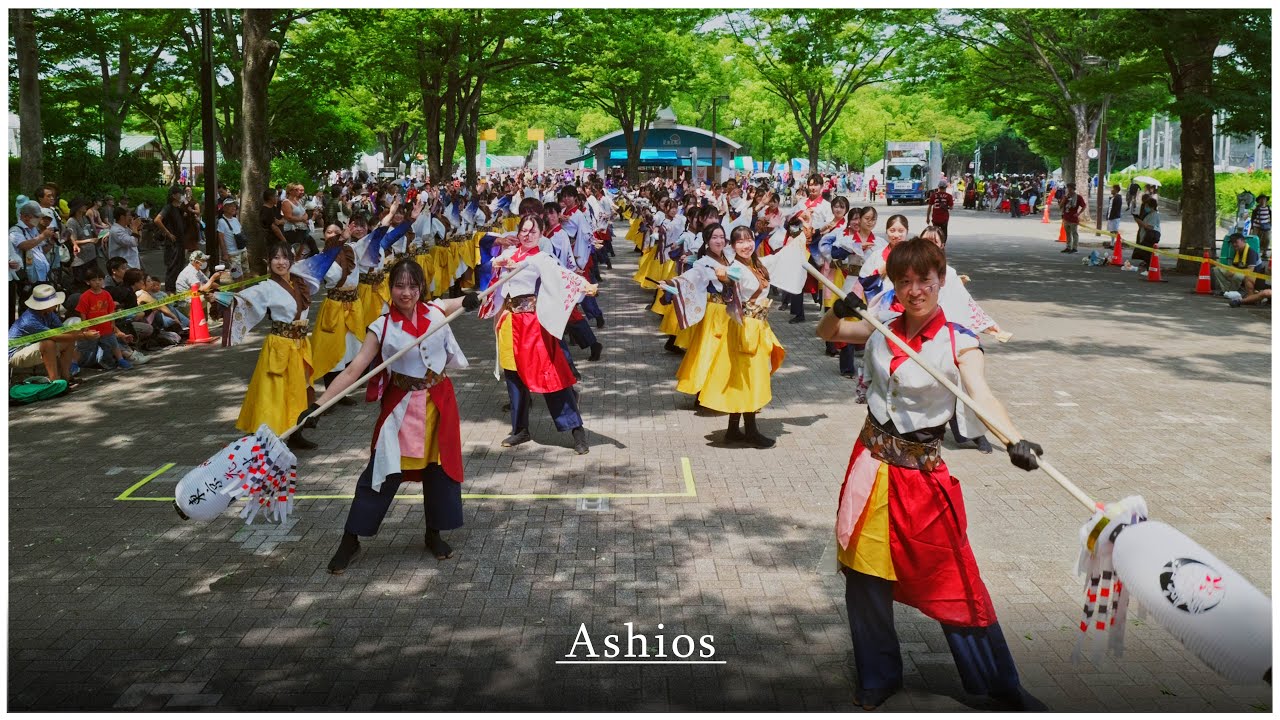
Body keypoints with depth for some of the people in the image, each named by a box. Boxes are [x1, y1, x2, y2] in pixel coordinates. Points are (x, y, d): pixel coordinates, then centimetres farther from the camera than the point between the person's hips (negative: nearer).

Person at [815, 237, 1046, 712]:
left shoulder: (958, 342, -12)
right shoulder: (883, 329, 2)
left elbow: (982, 394, -28)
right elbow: (826, 334, 16)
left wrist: (1016, 440, -47)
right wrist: (839, 311, -7)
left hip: (921, 471, -4)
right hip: (873, 461, 4)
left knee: (952, 578, 3)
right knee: (866, 575, 12)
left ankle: (1001, 685, 22)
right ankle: (879, 677, 32)